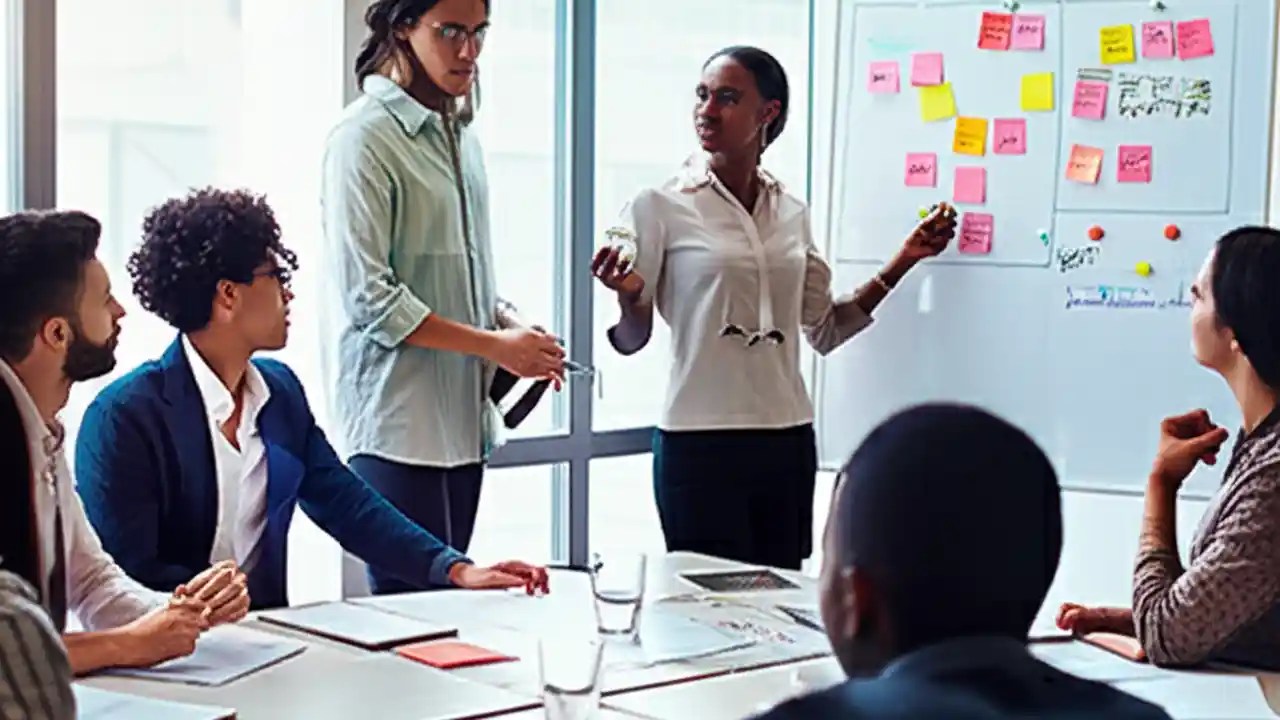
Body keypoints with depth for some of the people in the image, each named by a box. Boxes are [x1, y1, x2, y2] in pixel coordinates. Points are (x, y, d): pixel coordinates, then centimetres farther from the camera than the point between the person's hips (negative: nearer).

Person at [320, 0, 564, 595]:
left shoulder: (460, 134, 14)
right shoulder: (366, 139, -11)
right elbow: (366, 297, -17)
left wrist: (513, 325, 1)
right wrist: (494, 344, -16)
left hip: (464, 418, 8)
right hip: (398, 420, -8)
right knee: (411, 600, -6)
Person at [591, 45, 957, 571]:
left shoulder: (792, 214, 8)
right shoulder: (660, 206, -5)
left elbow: (825, 330, 14)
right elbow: (630, 341, -5)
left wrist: (903, 262, 8)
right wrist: (628, 295, -26)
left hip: (788, 442, 4)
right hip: (699, 445, -4)